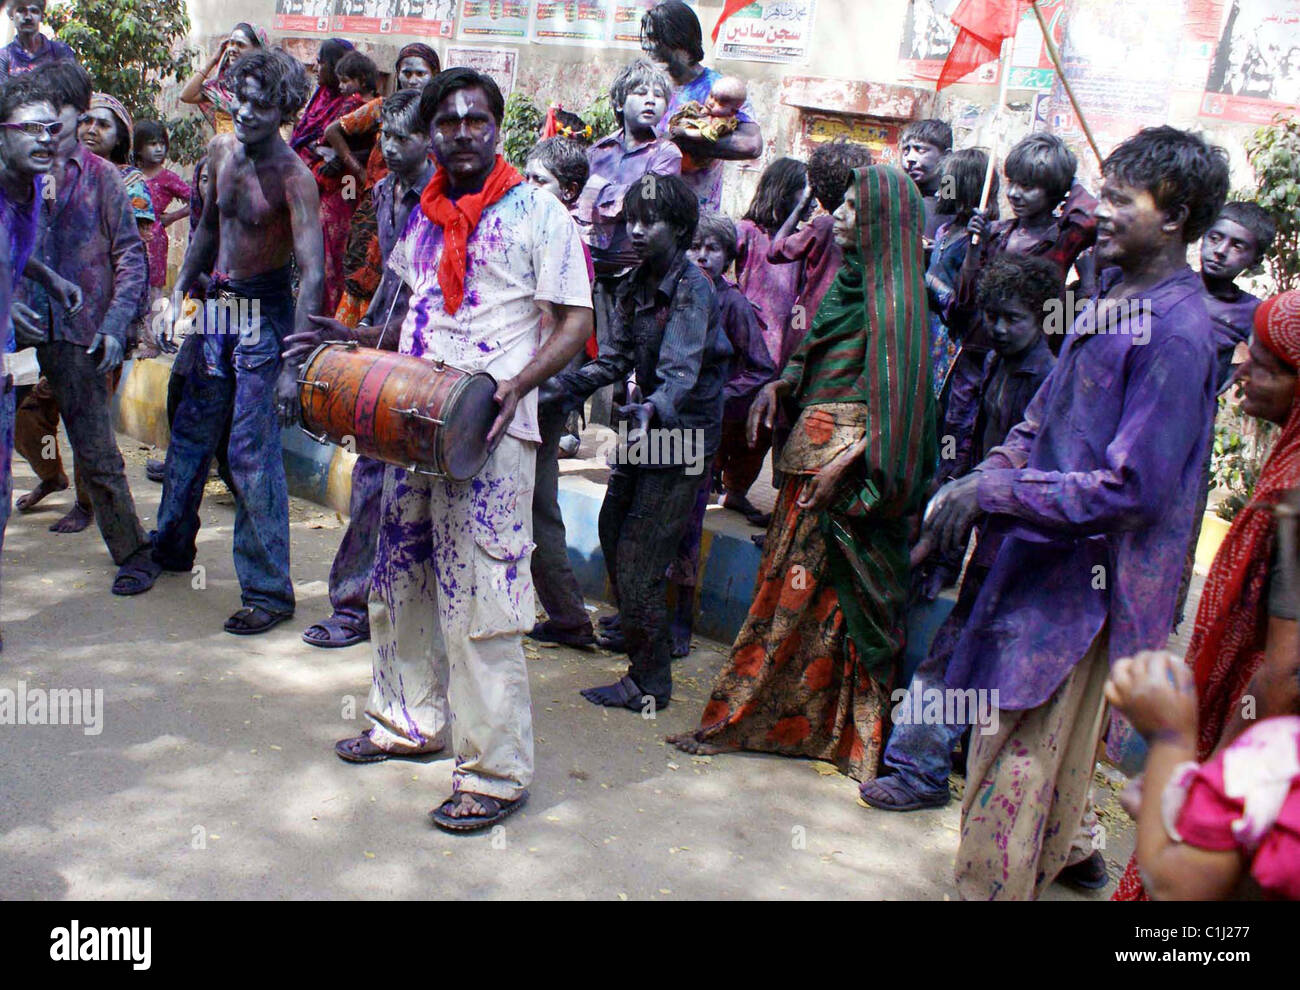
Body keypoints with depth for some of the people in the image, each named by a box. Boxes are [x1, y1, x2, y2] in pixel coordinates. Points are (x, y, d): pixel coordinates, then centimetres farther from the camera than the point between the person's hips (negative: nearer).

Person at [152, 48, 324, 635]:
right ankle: (171, 547, 40)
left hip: (264, 311, -7)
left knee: (252, 451, -8)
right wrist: (181, 288, 17)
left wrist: (293, 366, -33)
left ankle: (268, 592, 1)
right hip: (217, 304, 7)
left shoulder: (293, 177, -19)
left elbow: (312, 274, -26)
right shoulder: (221, 149, 4)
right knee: (190, 432, 19)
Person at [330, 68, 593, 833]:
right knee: (400, 577, 15)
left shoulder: (537, 213, -3)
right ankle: (412, 721, 34)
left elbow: (575, 324, -8)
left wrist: (516, 385, -24)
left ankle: (496, 773, 1)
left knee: (481, 599, -8)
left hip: (492, 430, -7)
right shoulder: (423, 217, 16)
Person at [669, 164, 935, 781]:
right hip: (811, 447, 9)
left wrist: (845, 463, -23)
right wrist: (778, 385, 4)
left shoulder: (892, 297, -13)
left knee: (797, 590, -1)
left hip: (846, 454, -9)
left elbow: (895, 396, -18)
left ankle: (732, 718, 7)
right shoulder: (851, 280, 14)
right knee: (791, 585, 12)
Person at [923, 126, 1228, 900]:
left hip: (1088, 577, -9)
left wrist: (994, 493, -23)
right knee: (1060, 733, 26)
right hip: (1055, 555, 9)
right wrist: (982, 478, -1)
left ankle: (995, 885, 13)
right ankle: (1070, 846, 47)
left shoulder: (1176, 331, -21)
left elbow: (1131, 487, -24)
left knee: (1016, 749, -1)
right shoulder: (1116, 293, 8)